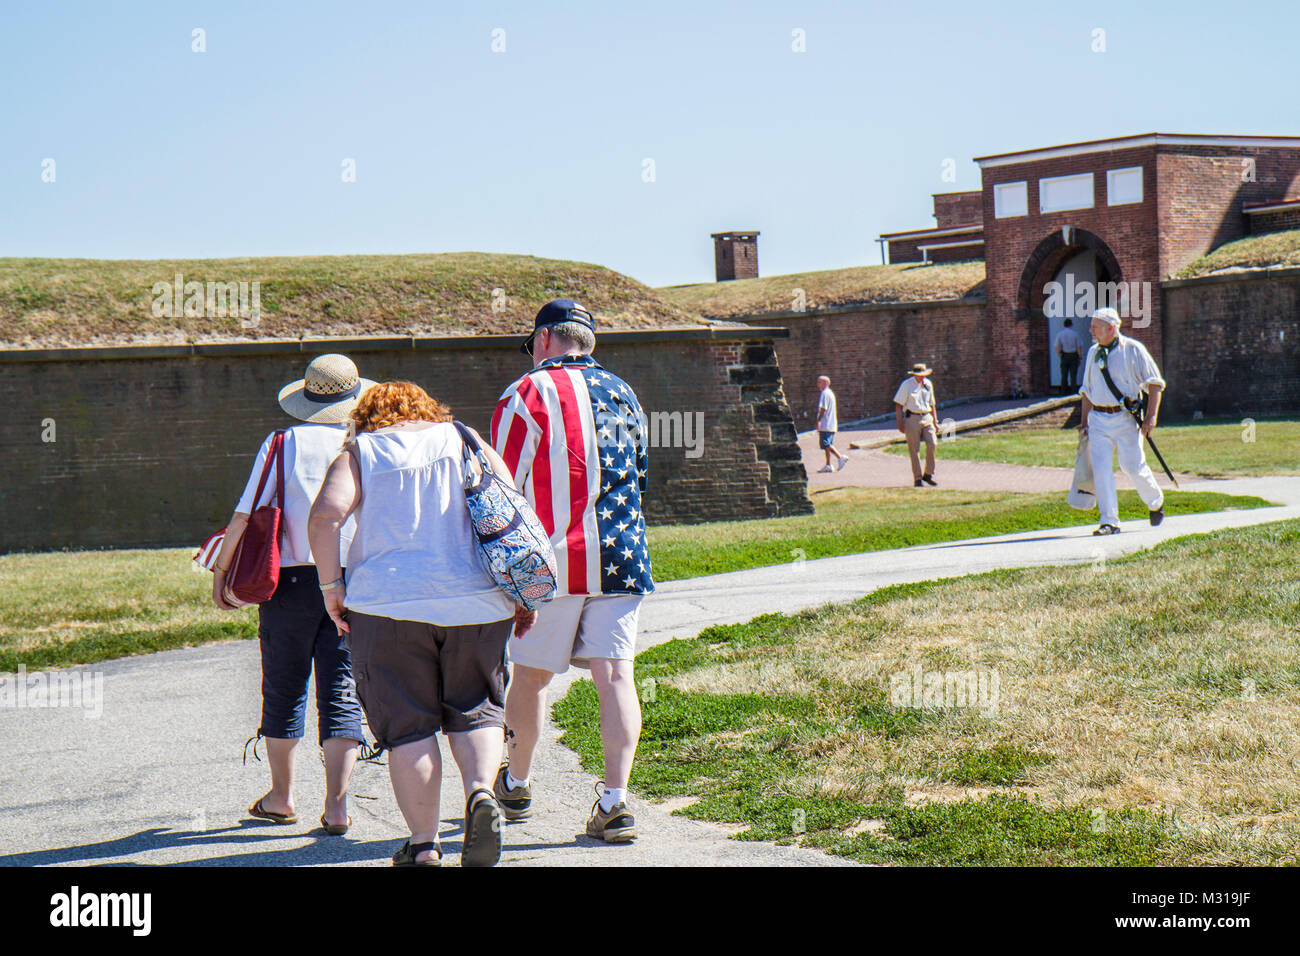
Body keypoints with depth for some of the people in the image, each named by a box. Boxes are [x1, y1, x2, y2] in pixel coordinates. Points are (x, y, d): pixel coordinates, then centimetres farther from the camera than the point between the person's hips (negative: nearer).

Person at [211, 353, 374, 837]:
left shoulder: (284, 444, -2)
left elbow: (246, 515, -5)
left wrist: (221, 570, 5)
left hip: (291, 580, -1)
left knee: (284, 688, 13)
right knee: (342, 693, 3)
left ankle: (281, 797, 25)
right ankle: (336, 803, -7)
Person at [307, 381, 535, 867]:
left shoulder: (359, 454, 8)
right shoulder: (467, 442, 14)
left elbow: (325, 514, -10)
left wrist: (331, 585, -3)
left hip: (388, 603, -2)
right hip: (476, 601, 2)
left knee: (408, 725, 5)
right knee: (475, 711, 15)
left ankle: (423, 844, 4)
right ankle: (481, 791, -11)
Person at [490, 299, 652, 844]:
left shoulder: (529, 393, -4)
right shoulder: (623, 394, 14)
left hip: (551, 560, -4)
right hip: (621, 557, 4)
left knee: (531, 673, 12)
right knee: (614, 674, -2)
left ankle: (515, 786, 28)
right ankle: (615, 799, -11)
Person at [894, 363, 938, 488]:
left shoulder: (928, 384, 11)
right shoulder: (906, 385, -4)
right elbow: (898, 405, -4)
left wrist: (935, 420, 19)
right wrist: (900, 423, -9)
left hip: (927, 417, 4)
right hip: (912, 419, -4)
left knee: (931, 445, -10)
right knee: (914, 449, -3)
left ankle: (928, 474, 5)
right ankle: (917, 478, 6)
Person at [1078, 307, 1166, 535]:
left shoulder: (1133, 349, -3)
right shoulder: (1093, 352, 14)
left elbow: (1155, 383, -2)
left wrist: (1151, 416, -11)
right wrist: (1084, 420, 17)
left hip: (1126, 417, -4)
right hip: (1098, 419, 4)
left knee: (1133, 466, -5)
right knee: (1100, 469, -7)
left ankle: (1155, 502, 25)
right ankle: (1109, 521, -5)